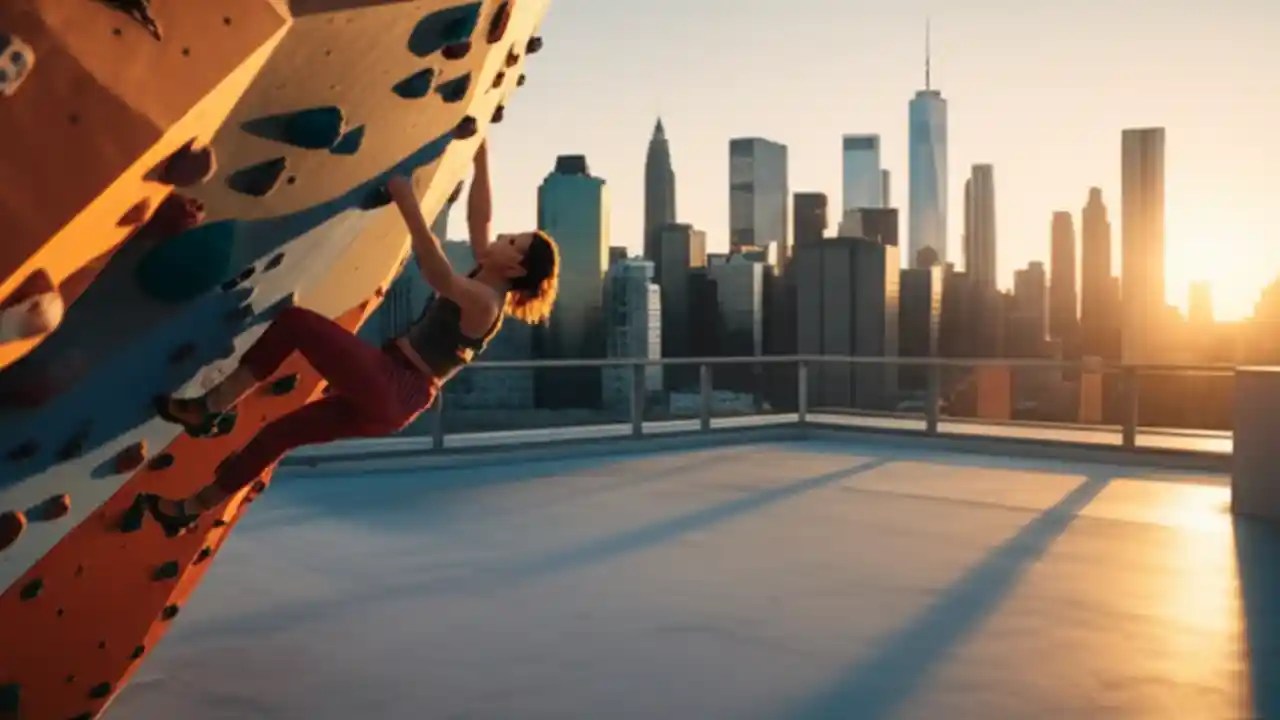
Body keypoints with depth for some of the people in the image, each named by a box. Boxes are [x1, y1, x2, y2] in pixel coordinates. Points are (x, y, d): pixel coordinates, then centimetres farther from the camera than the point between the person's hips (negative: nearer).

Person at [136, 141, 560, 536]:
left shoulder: (484, 302, -15)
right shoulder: (483, 281, 11)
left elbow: (437, 275, -33)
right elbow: (478, 216, 17)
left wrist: (407, 202, -35)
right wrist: (480, 156, 19)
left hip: (389, 393, -9)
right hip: (389, 396, 9)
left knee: (294, 322, -11)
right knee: (280, 432, 13)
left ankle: (211, 406, -6)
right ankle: (191, 508, 23)